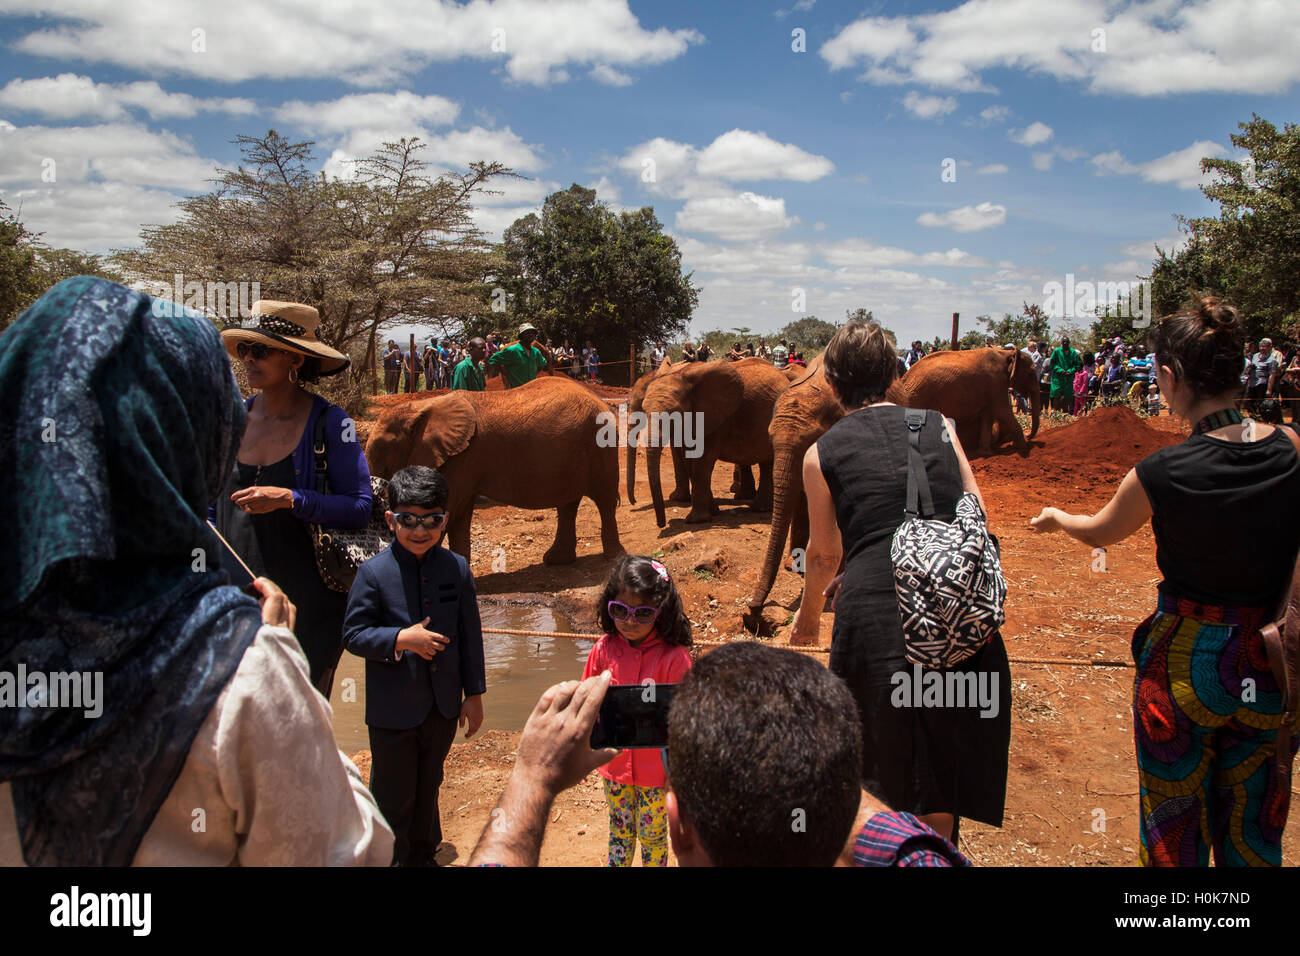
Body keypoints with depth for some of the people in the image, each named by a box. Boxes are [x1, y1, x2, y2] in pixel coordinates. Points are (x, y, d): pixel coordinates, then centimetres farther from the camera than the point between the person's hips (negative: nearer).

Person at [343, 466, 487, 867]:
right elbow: (353, 633, -9)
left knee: (428, 788, 23)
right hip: (393, 709, -4)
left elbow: (470, 635, 3)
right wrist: (401, 639, -22)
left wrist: (474, 694, 5)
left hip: (443, 706, 4)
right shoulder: (374, 572, -13)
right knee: (393, 796, 10)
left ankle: (423, 854, 42)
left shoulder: (457, 568, -3)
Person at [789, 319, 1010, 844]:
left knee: (883, 761, 20)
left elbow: (823, 553, 15)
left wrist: (808, 613, 34)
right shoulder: (938, 425, 12)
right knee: (945, 757, 21)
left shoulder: (822, 453, 7)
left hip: (876, 611, -2)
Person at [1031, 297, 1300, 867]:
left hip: (1185, 660, -4)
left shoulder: (1162, 474, -18)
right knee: (1253, 830, 20)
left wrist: (1056, 517, 22)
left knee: (1175, 826, 15)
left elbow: (1099, 531, 3)